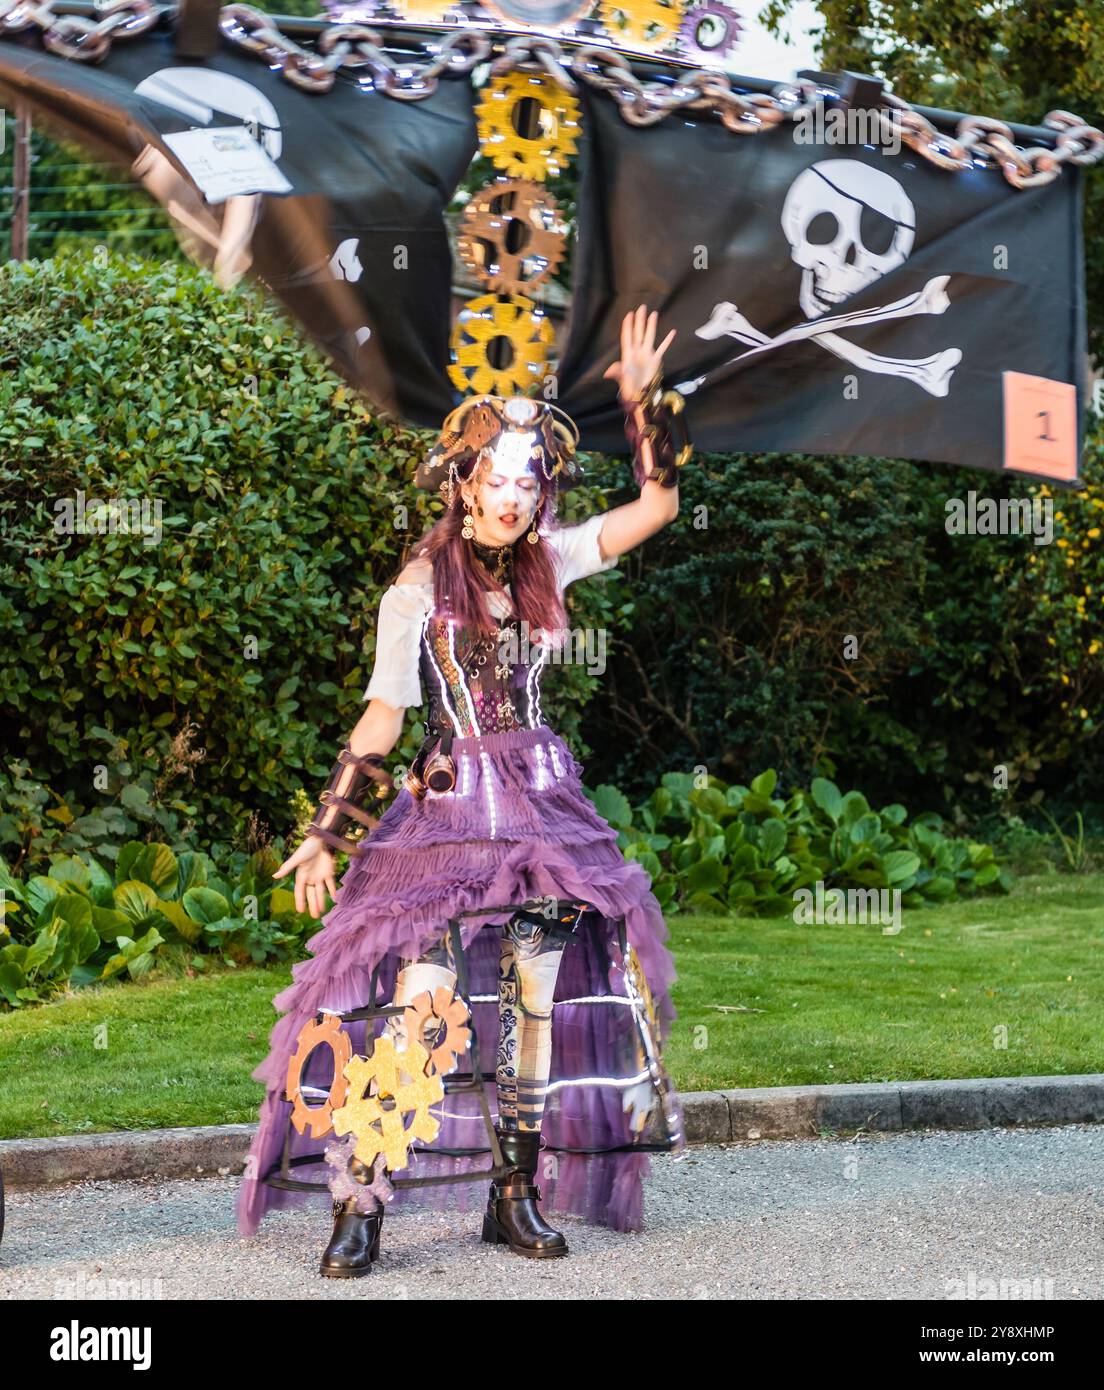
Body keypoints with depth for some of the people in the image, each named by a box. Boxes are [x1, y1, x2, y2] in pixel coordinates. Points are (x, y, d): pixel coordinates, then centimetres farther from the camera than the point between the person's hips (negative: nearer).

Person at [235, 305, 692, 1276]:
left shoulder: (547, 565, 7)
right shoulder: (418, 592, -4)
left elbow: (658, 504, 7)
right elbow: (380, 721, -4)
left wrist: (645, 398, -2)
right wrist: (325, 835, -7)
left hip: (542, 804, 4)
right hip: (447, 807, -4)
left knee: (536, 1002, 3)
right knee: (416, 997, -15)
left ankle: (517, 1196, 13)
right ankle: (360, 1204, -11)